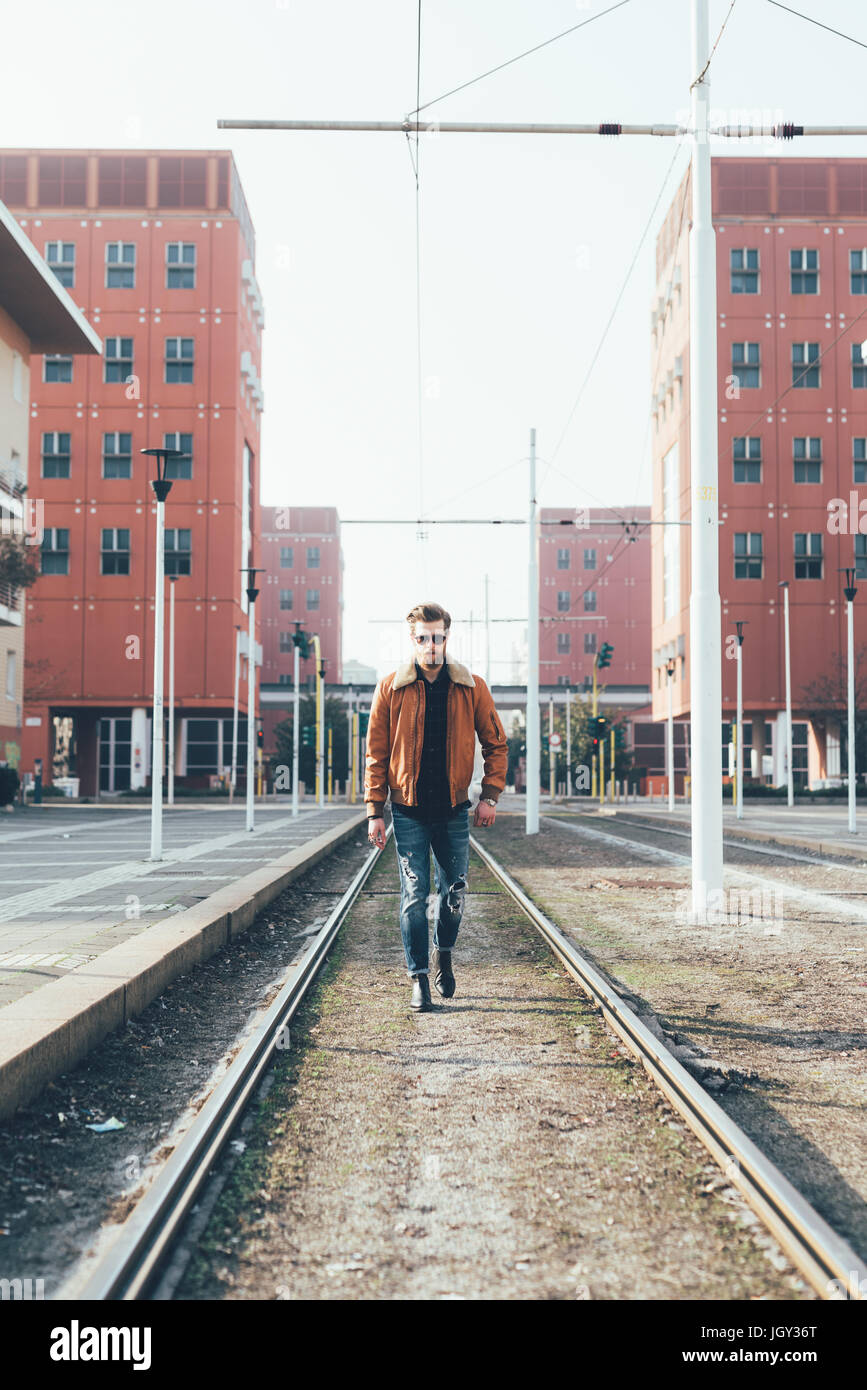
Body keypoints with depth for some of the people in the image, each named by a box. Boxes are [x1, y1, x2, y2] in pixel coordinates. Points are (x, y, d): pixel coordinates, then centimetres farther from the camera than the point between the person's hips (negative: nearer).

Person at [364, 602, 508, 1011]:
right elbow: (376, 753, 1)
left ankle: (444, 954, 36)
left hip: (454, 809, 1)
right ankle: (419, 977, 10)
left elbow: (496, 744, 8)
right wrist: (374, 811, -4)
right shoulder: (391, 688, -3)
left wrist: (490, 795, -2)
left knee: (454, 891, 10)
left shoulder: (472, 688, 0)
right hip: (408, 811, -1)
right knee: (414, 895, 0)